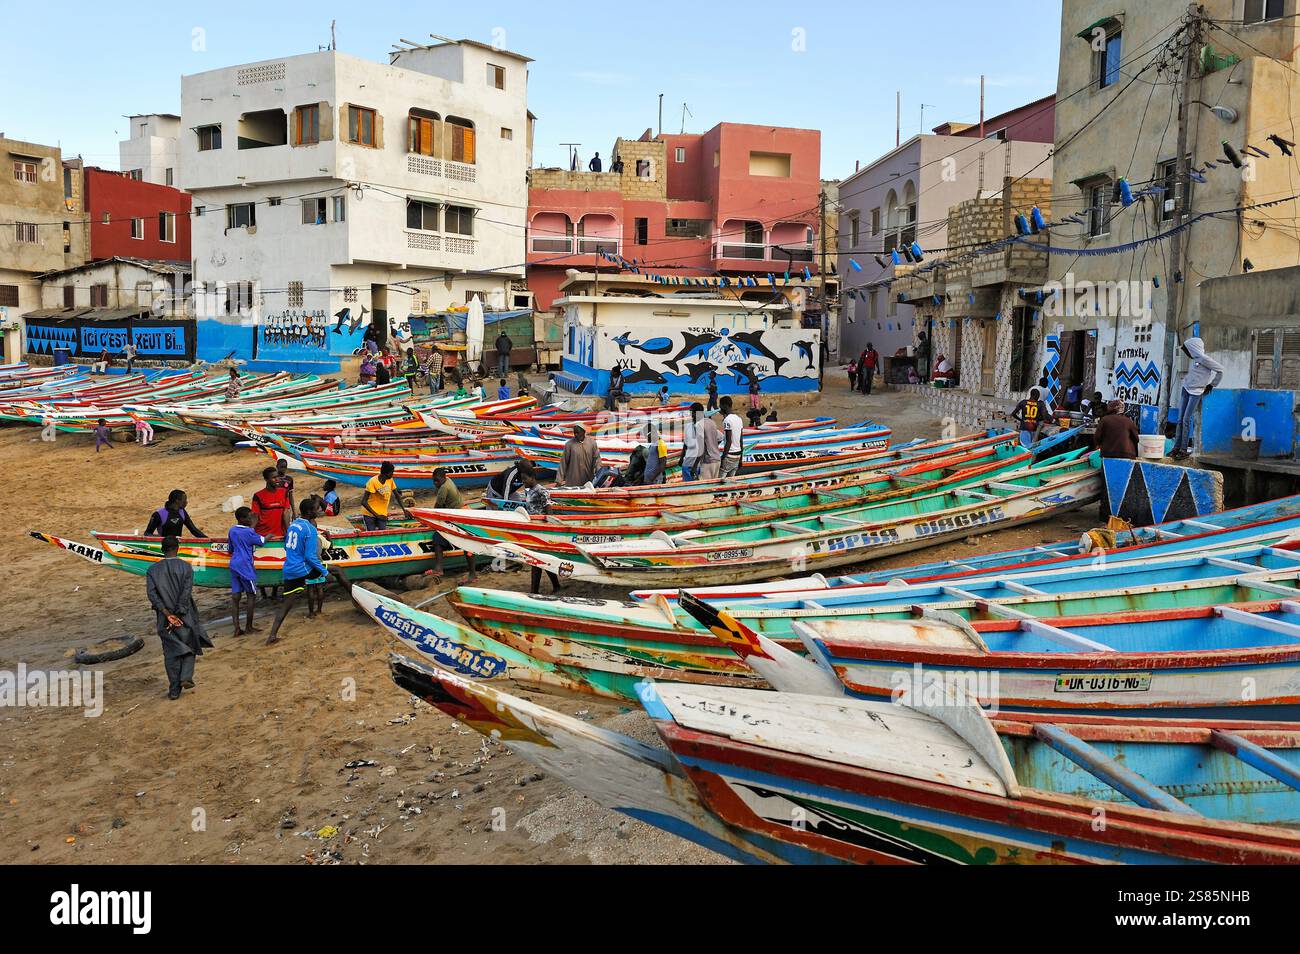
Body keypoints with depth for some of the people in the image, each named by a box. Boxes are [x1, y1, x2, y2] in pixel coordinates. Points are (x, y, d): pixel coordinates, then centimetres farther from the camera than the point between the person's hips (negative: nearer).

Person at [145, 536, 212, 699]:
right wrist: (178, 614, -14)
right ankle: (186, 677, 2)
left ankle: (174, 690, 12)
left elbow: (151, 593, -11)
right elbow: (186, 592, -16)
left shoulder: (153, 570, -1)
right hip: (185, 616, -2)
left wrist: (167, 614, -13)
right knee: (190, 646, 19)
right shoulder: (186, 567, -7)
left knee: (170, 653, 10)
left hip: (164, 618, 2)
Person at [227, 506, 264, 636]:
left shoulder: (232, 531, 10)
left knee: (235, 596, 3)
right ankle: (248, 626, 6)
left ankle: (237, 628, 0)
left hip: (233, 565, 7)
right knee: (251, 594, 4)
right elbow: (262, 541, 2)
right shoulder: (249, 532, -10)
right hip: (245, 566, -7)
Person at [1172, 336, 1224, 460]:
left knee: (1186, 420, -10)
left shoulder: (1203, 359, -13)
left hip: (1196, 393, -8)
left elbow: (1220, 369, -10)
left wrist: (1212, 385, -3)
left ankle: (1184, 449, -7)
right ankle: (1176, 447, 6)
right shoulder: (1193, 360, 10)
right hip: (1186, 390, 8)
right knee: (1180, 420, 4)